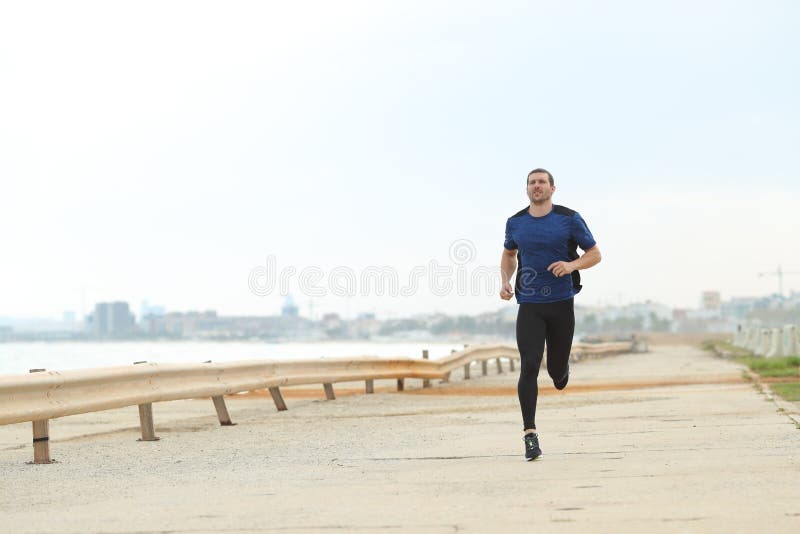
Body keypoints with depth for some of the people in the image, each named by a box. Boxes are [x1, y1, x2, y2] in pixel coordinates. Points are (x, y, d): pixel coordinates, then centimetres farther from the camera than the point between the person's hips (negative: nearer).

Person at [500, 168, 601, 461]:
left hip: (561, 303, 0)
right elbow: (508, 255, 24)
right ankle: (530, 434, -13)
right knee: (529, 366, -14)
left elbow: (595, 254, 3)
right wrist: (506, 281, 5)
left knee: (556, 370, 6)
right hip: (529, 306, 1)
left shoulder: (569, 219, -2)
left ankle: (561, 371, 46)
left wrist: (572, 265, -17)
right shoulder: (515, 223, 6)